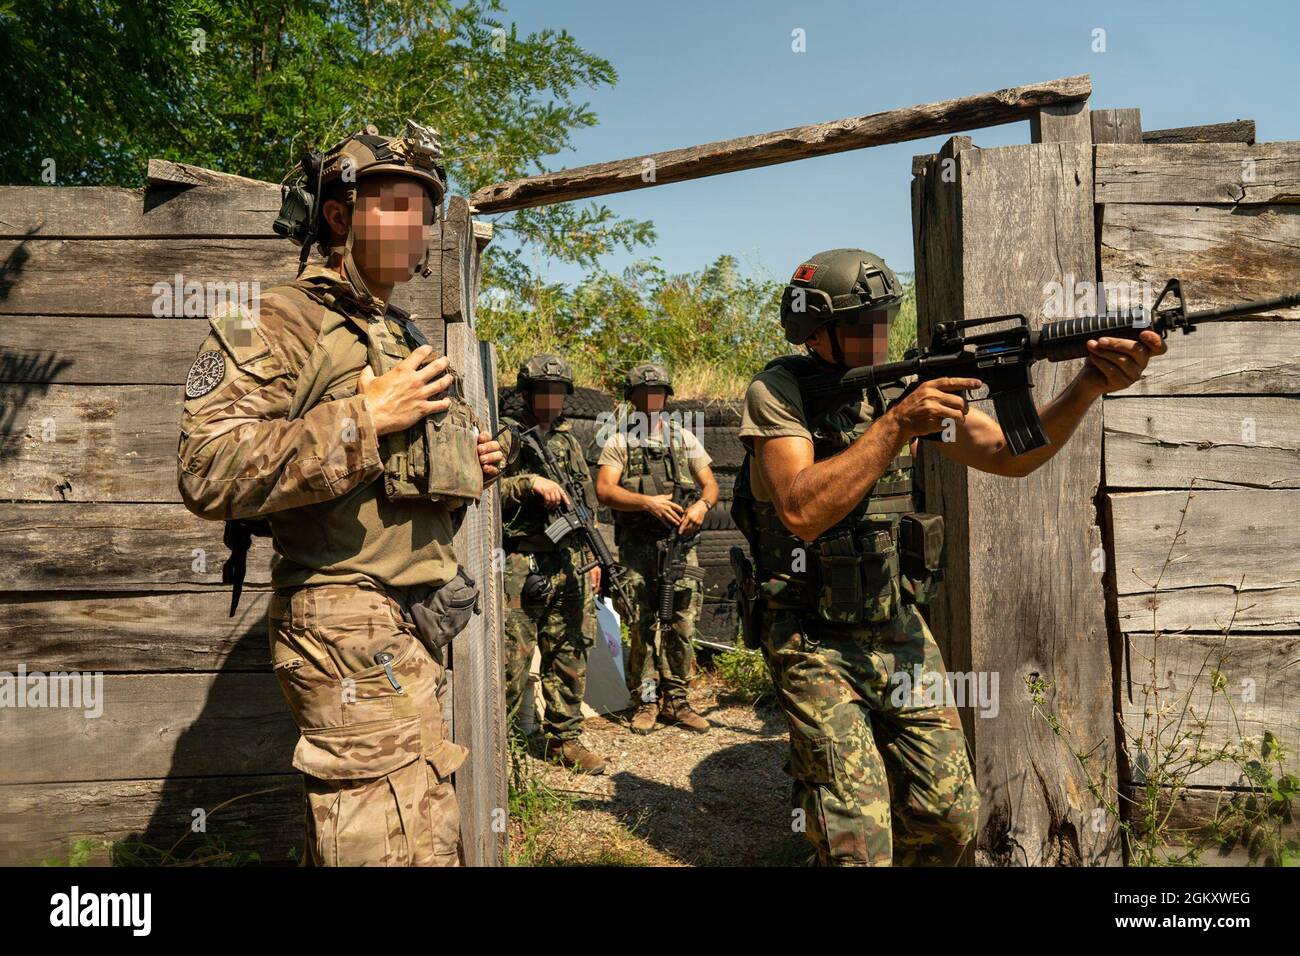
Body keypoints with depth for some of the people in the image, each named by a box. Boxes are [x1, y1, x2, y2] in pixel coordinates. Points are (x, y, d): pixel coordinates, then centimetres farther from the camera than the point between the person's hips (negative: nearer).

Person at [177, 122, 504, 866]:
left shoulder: (402, 335, 18)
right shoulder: (282, 324, -9)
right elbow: (209, 472, -22)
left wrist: (469, 466, 8)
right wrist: (366, 417, -22)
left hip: (415, 628, 9)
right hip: (352, 631, -9)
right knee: (412, 849, -6)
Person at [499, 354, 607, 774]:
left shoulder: (570, 440, 18)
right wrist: (530, 482, -21)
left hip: (569, 566, 6)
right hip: (520, 567, -6)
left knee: (570, 657, 10)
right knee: (512, 660, -4)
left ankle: (565, 738, 22)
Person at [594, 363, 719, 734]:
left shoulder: (684, 437, 14)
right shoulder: (618, 438, 5)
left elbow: (710, 484, 12)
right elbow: (604, 490, -6)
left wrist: (702, 504, -11)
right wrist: (647, 502, -20)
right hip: (637, 546, -2)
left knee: (682, 626, 3)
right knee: (641, 626, -1)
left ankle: (675, 700, 14)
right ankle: (645, 701, 11)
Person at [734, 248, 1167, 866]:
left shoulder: (907, 387, 3)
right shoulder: (777, 393, -11)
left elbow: (1010, 456, -5)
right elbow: (801, 511, -25)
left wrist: (1090, 386, -21)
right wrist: (896, 425, -28)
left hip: (901, 633, 5)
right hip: (815, 644, -5)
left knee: (950, 816, 10)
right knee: (857, 842, -7)